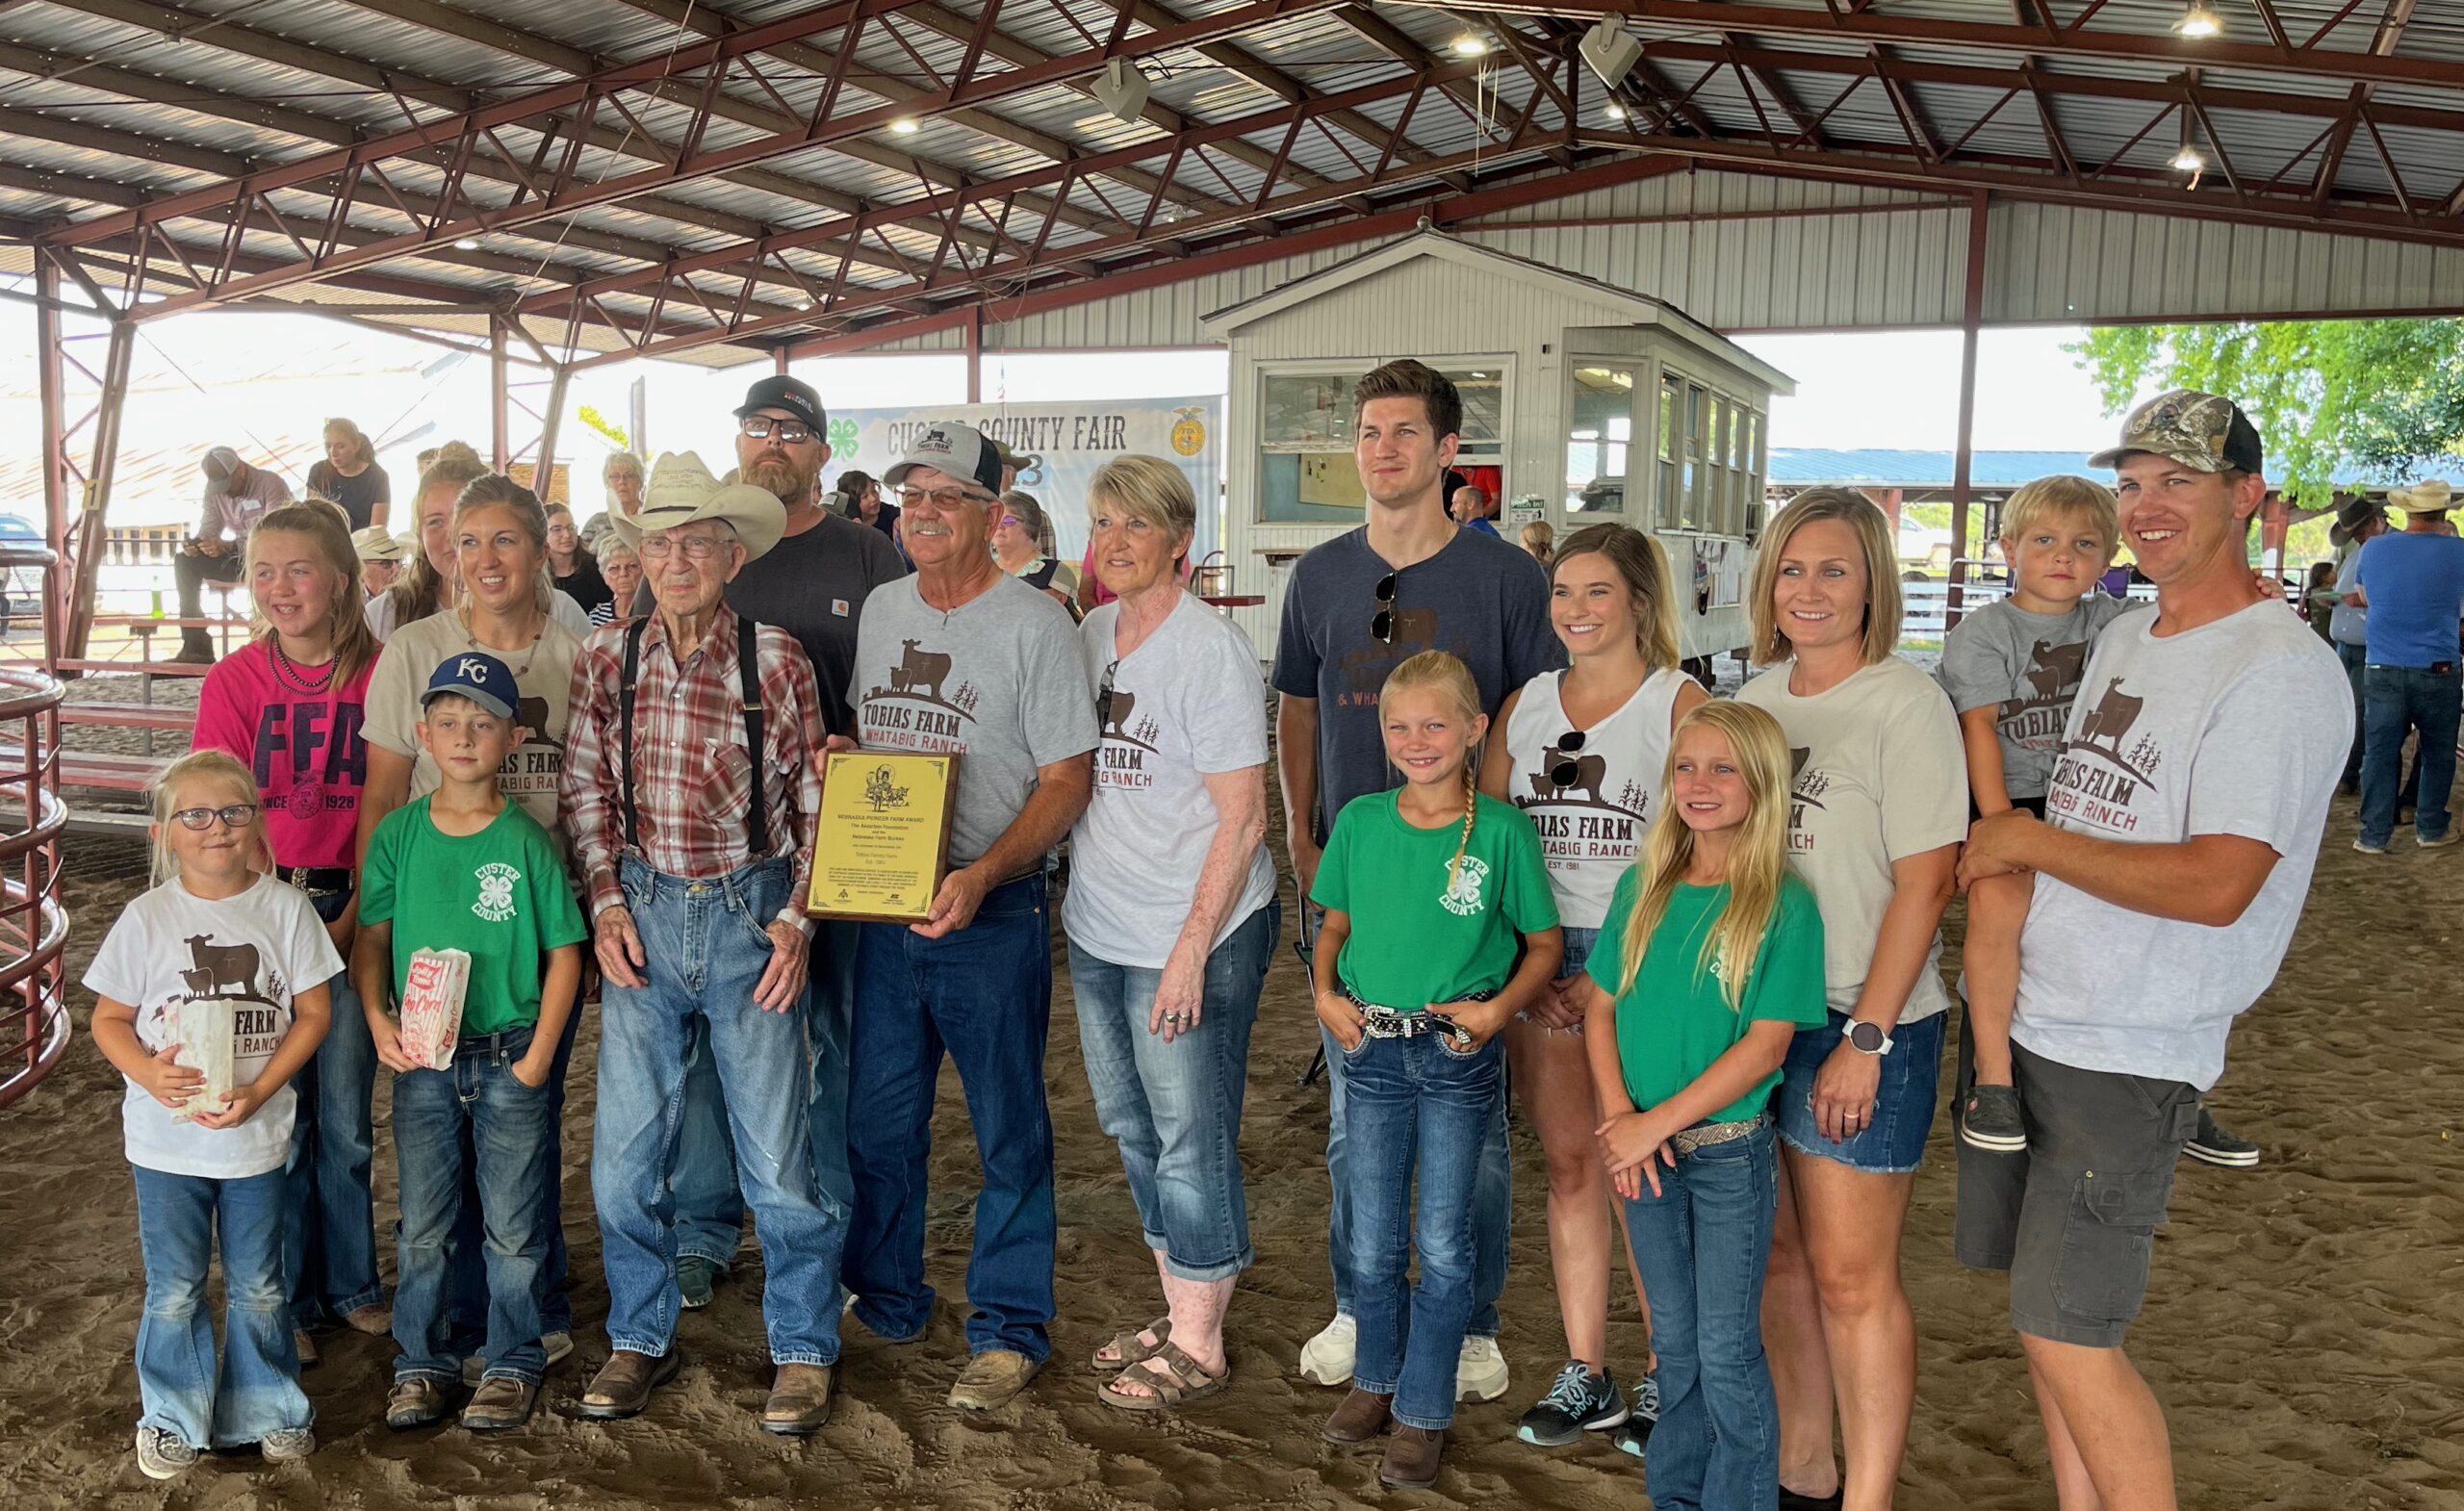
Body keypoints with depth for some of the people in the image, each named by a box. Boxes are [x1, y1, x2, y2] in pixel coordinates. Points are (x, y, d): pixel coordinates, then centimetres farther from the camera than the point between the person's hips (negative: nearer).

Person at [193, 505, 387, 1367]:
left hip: (352, 912, 0)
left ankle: (352, 1285, 27)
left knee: (346, 1117, 10)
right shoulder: (234, 682, -2)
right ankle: (288, 1299, 22)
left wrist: (356, 913, -8)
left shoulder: (377, 676, -2)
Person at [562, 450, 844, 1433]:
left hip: (748, 911, -2)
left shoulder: (775, 660, -4)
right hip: (645, 916, 3)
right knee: (623, 1153, 9)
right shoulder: (608, 659, 3)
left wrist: (796, 919, -6)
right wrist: (607, 900, 0)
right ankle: (641, 1339, 29)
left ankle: (803, 1351, 20)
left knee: (778, 1155, 2)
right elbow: (585, 789, 10)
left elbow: (815, 799, 1)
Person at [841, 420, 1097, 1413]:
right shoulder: (879, 610, 10)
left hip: (991, 914, -6)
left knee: (1009, 1129, 5)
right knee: (878, 1118, 15)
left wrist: (983, 874, -23)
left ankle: (1009, 1329, 19)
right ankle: (885, 1301, 34)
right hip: (880, 908, 6)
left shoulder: (1033, 625, -9)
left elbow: (1067, 777, -12)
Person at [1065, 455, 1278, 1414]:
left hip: (1196, 935, -7)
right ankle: (1178, 1310, 34)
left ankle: (1200, 1348, 18)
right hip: (1098, 930, 8)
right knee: (1131, 1127, 17)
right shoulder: (1090, 636, 7)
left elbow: (1242, 820, -16)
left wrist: (1190, 949, -18)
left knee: (1191, 1137, 3)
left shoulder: (1211, 650, -14)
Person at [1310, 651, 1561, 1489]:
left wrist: (1499, 1008, -15)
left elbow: (1545, 944, 0)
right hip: (1372, 1049, 3)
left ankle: (1423, 1412, 21)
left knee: (1441, 1242, 6)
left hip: (1459, 1055, -3)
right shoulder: (1360, 821, 0)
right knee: (1372, 1241, 13)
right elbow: (1335, 924, 13)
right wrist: (1326, 994, -4)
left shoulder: (1502, 829, -8)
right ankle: (1376, 1378, 35)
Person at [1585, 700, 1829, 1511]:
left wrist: (1654, 1125, -18)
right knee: (1674, 1343, 17)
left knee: (1727, 1351, 5)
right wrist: (1618, 1116, -9)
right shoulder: (1642, 889, 2)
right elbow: (1601, 1009, 5)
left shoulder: (1784, 905, -13)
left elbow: (1767, 1046, -16)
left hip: (1731, 1152, -4)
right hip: (1647, 1151, 4)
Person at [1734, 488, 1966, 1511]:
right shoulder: (1758, 696, 9)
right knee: (1781, 1249, 15)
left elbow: (1923, 884, -15)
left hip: (1863, 1023, -6)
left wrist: (1865, 1041, -17)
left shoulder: (1905, 705, -12)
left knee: (1849, 1273, 0)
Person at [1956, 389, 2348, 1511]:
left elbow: (2215, 885, -24)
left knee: (2067, 1337, -3)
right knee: (2047, 1313, 15)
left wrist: (2028, 840, -16)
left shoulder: (2279, 670, -15)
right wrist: (1992, 853, 6)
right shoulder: (2122, 641, 11)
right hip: (2023, 1024, 8)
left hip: (2127, 1059, -8)